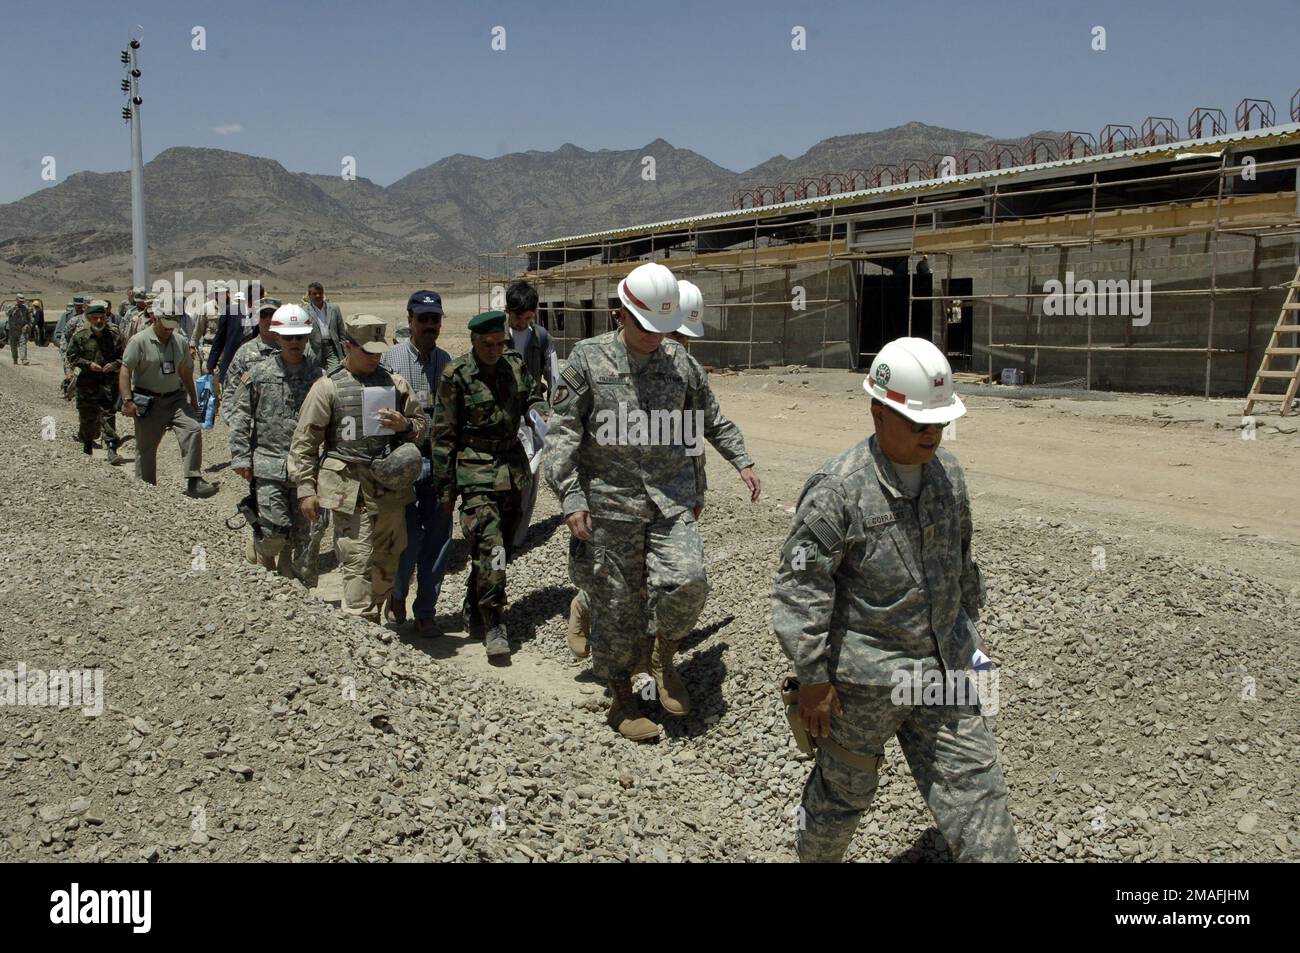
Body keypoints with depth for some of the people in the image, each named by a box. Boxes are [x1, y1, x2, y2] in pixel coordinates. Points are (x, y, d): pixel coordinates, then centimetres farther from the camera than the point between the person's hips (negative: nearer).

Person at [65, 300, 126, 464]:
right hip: (87, 382, 1)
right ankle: (87, 443, 32)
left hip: (109, 381, -1)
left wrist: (115, 364, -11)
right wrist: (88, 364, -10)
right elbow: (72, 356, 5)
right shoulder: (80, 335, 1)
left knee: (109, 414, -8)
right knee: (87, 416, 9)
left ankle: (112, 449, -11)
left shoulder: (115, 335, 0)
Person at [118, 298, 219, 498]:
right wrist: (127, 400, -21)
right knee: (145, 448, 6)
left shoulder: (181, 342, 6)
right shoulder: (139, 341, -9)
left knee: (193, 429, -20)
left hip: (176, 399, 3)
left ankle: (194, 481, -20)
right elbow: (125, 371, -12)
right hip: (149, 403, -3)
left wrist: (194, 401, 18)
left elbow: (186, 373, 16)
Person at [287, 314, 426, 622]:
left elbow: (422, 423, 20)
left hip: (390, 485, 5)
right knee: (358, 562, -8)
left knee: (388, 561, 12)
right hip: (349, 489, -5)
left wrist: (406, 425, -4)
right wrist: (306, 489, -6)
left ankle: (372, 615, 29)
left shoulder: (395, 384, 11)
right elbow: (303, 443, -1)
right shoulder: (328, 387, -1)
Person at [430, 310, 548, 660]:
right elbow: (443, 436, -5)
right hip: (476, 472, -6)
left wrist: (538, 412, -2)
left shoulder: (515, 365, 6)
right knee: (489, 548, -14)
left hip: (513, 469, 6)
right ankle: (494, 626, -5)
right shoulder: (456, 375, -8)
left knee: (503, 546, 12)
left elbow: (533, 397, 24)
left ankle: (474, 613, 29)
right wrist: (445, 487, -5)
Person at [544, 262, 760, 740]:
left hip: (672, 498, 2)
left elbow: (711, 420, 23)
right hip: (613, 502, -2)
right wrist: (571, 498, -10)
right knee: (618, 605, 4)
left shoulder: (681, 363, 7)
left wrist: (742, 461, 18)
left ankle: (664, 657, 13)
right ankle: (622, 703, 22)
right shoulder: (588, 358, -3)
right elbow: (563, 432, -3)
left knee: (687, 580, -17)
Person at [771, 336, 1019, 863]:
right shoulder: (837, 489, -20)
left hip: (944, 665, 5)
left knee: (973, 781, 7)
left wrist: (969, 620, 24)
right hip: (865, 679, -5)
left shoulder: (947, 472, 2)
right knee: (844, 789, 14)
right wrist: (813, 678, -16)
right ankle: (815, 857, 39)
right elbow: (799, 588, -18)